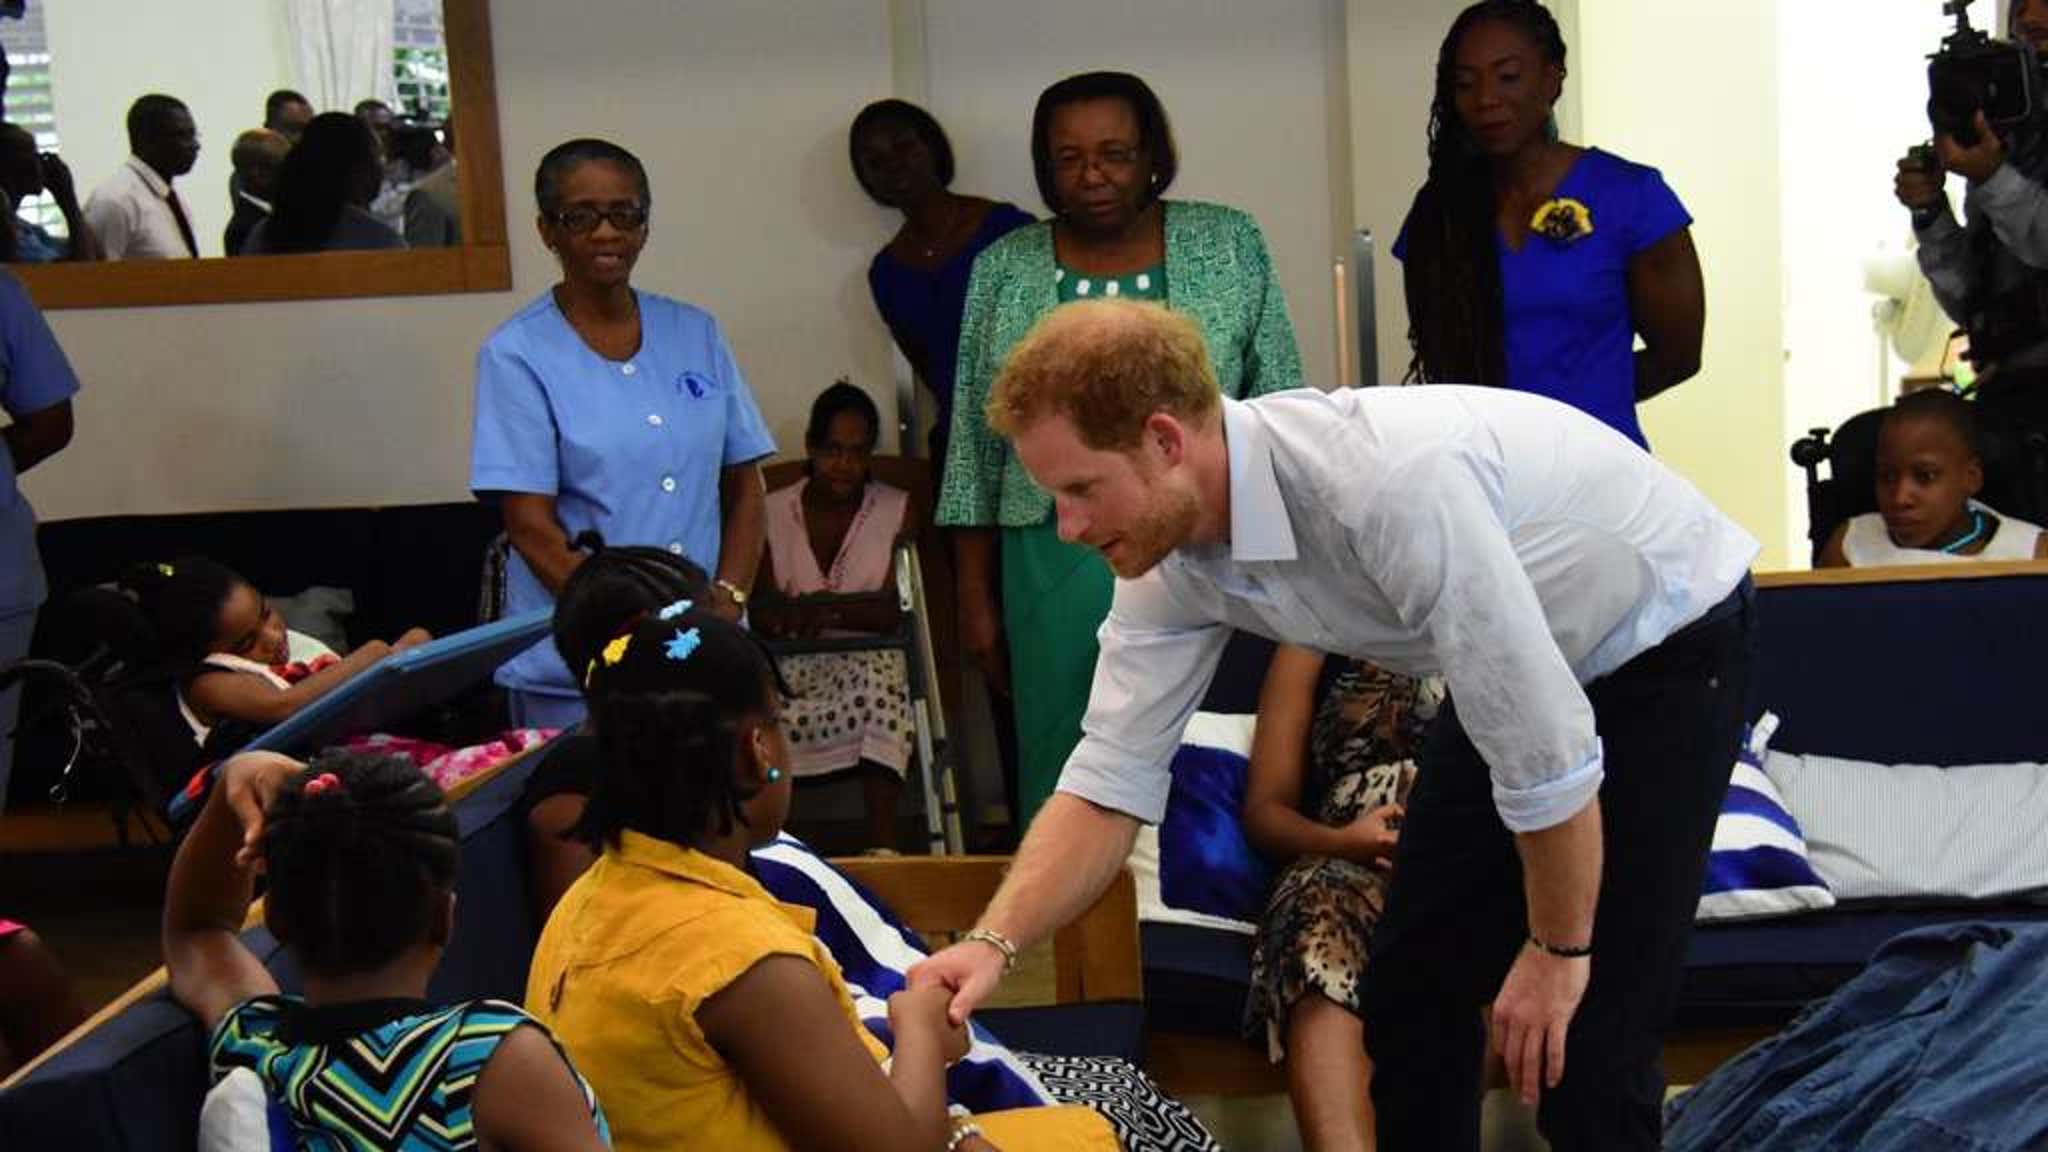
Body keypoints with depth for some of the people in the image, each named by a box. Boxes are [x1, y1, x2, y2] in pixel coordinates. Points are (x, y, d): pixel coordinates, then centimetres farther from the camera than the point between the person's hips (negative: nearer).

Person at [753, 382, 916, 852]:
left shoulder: (898, 509, 9)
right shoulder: (773, 511, 13)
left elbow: (895, 610, -2)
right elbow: (761, 610, 4)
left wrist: (823, 610, -20)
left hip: (867, 658, -1)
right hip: (792, 661, 1)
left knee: (878, 675, -38)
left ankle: (882, 844, -40)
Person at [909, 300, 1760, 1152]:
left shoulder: (1390, 480, -40)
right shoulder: (1169, 561, -14)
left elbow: (1547, 745, -33)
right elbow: (1111, 780, -10)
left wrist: (1558, 952, -20)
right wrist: (994, 941, -25)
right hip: (1519, 664, 7)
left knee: (1581, 1040, -11)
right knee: (1413, 986, 8)